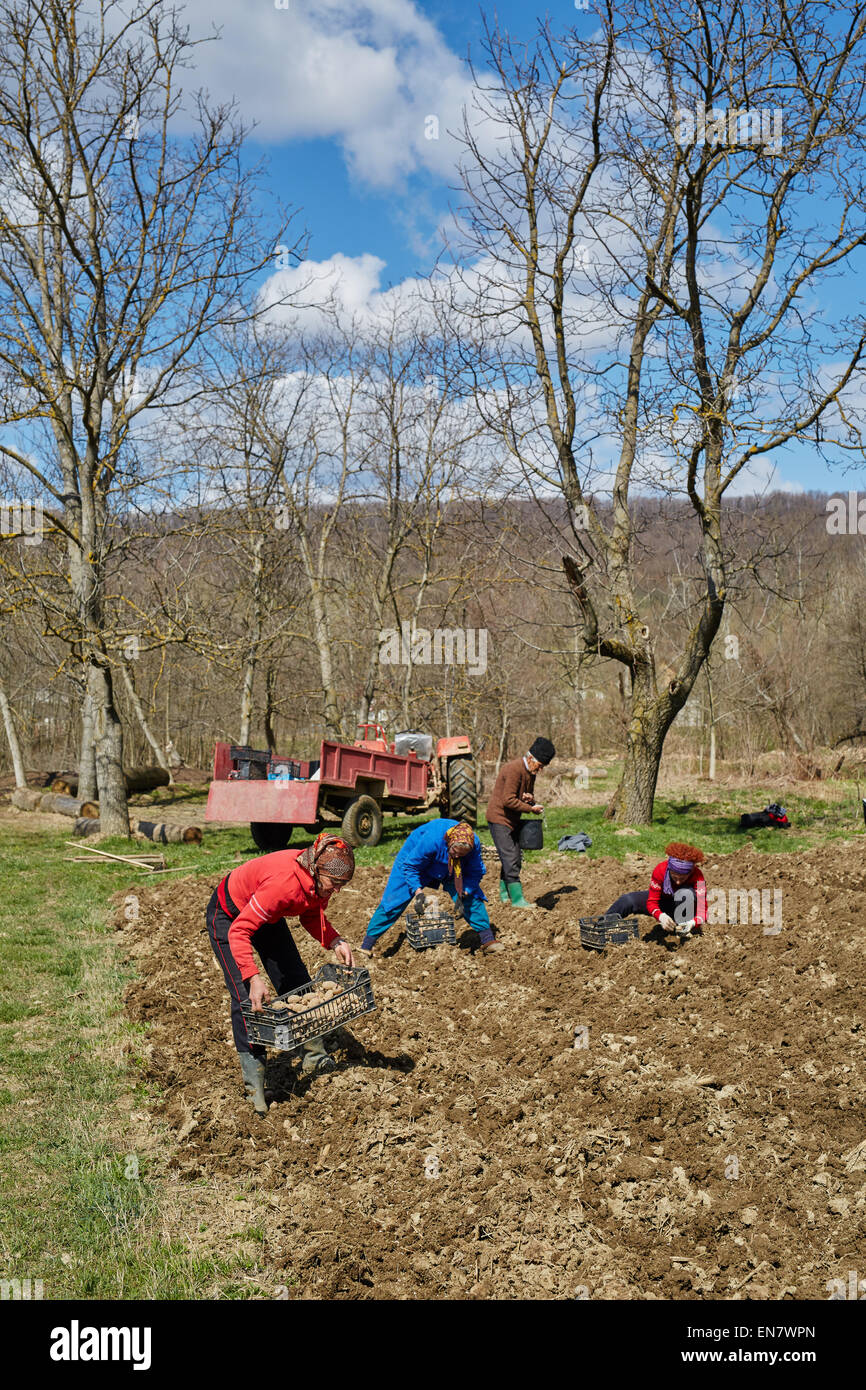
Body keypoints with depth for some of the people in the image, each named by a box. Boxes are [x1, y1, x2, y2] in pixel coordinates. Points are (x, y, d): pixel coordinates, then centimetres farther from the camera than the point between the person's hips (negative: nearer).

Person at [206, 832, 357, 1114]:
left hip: (267, 916, 7)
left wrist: (335, 942, -17)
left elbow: (312, 916, 1)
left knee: (296, 981, 5)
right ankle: (254, 1083, -8)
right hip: (228, 916, -7)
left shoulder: (318, 880, -21)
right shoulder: (283, 882, -42)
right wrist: (253, 978, -50)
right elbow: (239, 932, -40)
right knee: (246, 998, -13)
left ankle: (314, 1057, 18)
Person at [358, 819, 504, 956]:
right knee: (394, 901, -11)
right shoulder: (431, 840, -42)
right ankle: (367, 945, -4)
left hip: (448, 871, 4)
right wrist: (418, 892, -35)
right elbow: (410, 867, -28)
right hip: (415, 861, -4)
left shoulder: (474, 843, -29)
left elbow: (475, 872, -14)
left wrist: (464, 894, -26)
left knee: (472, 897, -9)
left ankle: (487, 940, 2)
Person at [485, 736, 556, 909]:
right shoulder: (514, 769, -22)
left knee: (516, 858, 12)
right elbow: (508, 800, -26)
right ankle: (517, 898, -10)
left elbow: (528, 794, 19)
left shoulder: (530, 771, 8)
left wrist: (530, 799, -5)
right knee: (510, 860, -11)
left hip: (513, 819, 10)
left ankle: (505, 893, 23)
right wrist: (531, 808, -19)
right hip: (499, 818, -10)